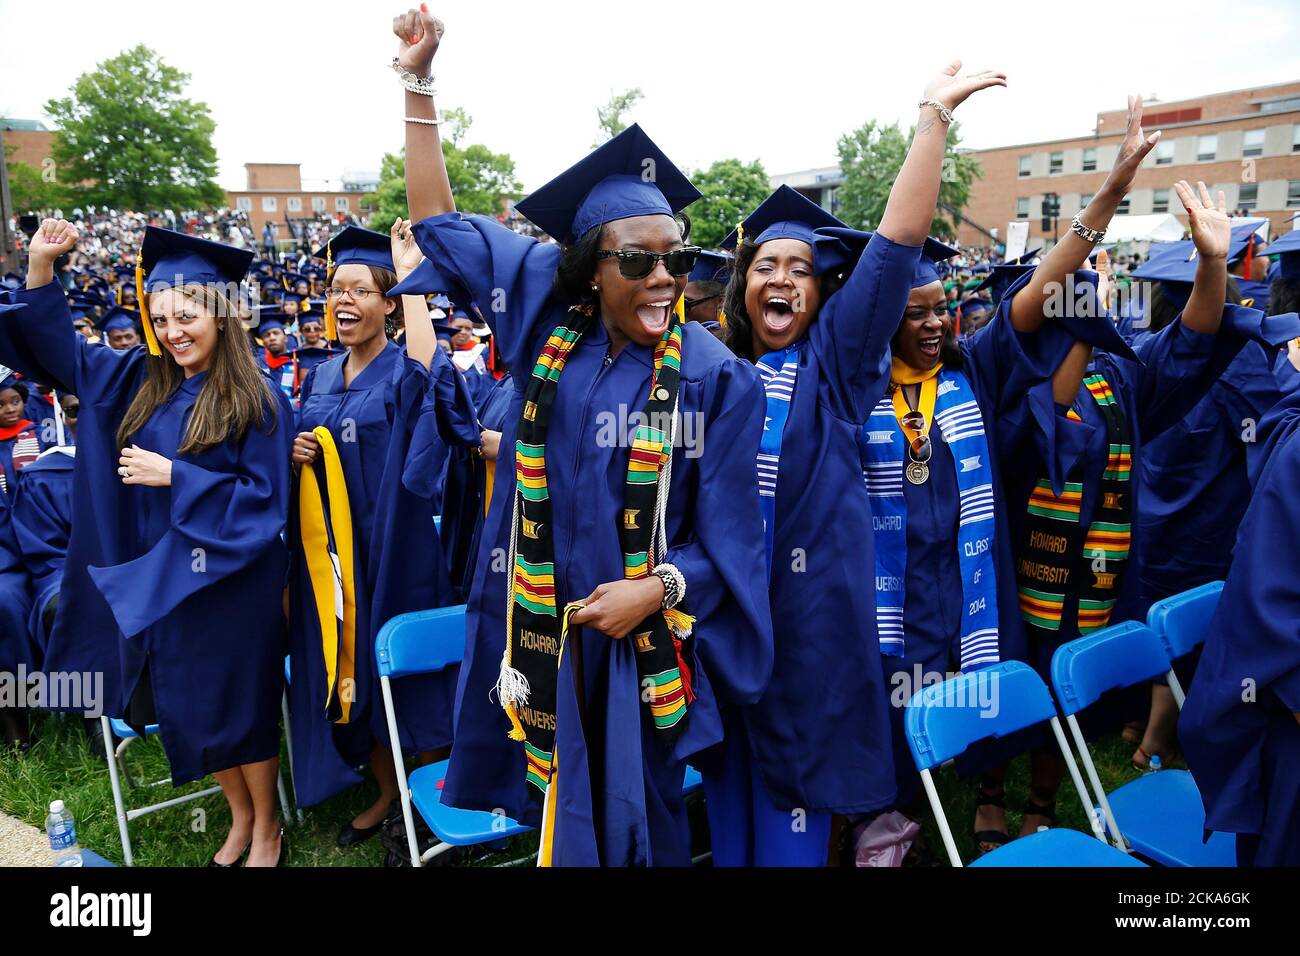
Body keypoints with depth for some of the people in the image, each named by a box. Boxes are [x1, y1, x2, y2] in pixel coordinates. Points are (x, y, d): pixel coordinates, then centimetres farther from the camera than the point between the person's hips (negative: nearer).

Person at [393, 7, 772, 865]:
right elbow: (441, 226, 7)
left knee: (638, 825, 14)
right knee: (562, 817, 18)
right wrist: (419, 83, 5)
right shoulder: (548, 329, -2)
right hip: (543, 631, 3)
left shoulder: (714, 377, -10)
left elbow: (726, 536, -6)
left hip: (648, 640, -2)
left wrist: (657, 589, -22)